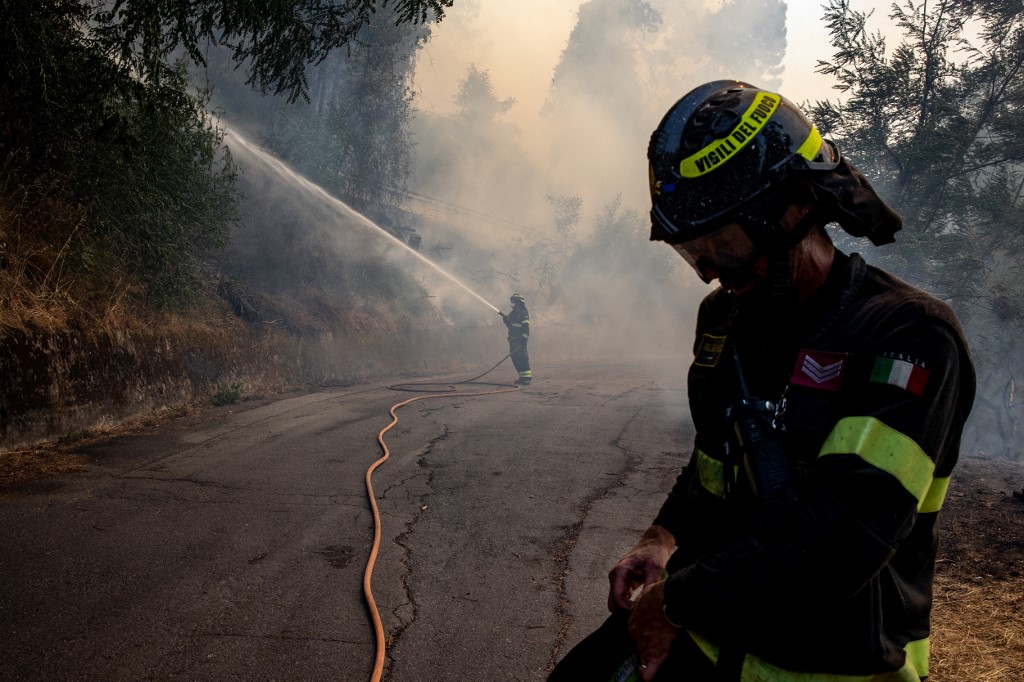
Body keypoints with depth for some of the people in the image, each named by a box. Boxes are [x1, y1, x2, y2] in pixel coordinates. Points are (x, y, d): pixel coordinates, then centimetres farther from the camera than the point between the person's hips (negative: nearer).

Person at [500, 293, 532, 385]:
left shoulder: (523, 313, -10)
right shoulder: (513, 313, 17)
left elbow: (526, 327, -16)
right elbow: (509, 324, 23)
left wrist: (524, 338, -21)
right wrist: (504, 316, 13)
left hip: (520, 340, -9)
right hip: (513, 340, 9)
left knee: (523, 358, -12)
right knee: (515, 358, 9)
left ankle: (527, 377, -11)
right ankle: (522, 377, 17)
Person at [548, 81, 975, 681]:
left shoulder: (911, 335, -17)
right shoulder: (725, 318, 5)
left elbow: (845, 527, -27)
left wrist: (675, 601, -22)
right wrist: (665, 540, 0)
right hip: (713, 630, 5)